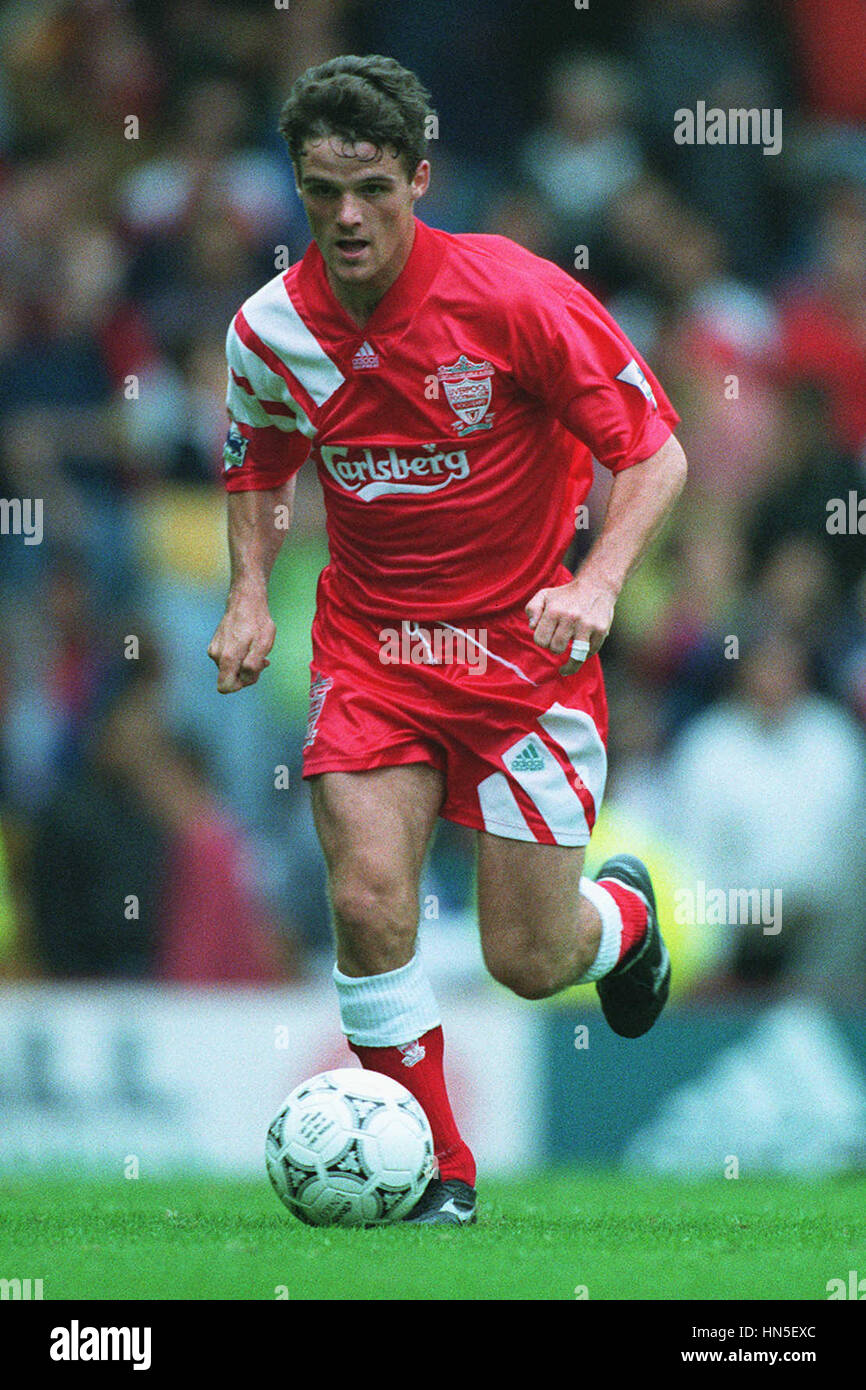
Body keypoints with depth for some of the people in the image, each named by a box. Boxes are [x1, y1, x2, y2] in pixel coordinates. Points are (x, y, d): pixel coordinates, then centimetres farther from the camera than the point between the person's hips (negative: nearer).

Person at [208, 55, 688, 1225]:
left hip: (524, 642, -3)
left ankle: (621, 912, 39)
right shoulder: (271, 331, -7)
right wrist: (250, 593, -2)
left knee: (529, 962, 0)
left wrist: (596, 585, -28)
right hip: (368, 639, 3)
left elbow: (655, 453, -12)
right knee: (369, 901, -17)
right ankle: (433, 1167, 2)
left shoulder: (516, 297, -19)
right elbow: (259, 468, 16)